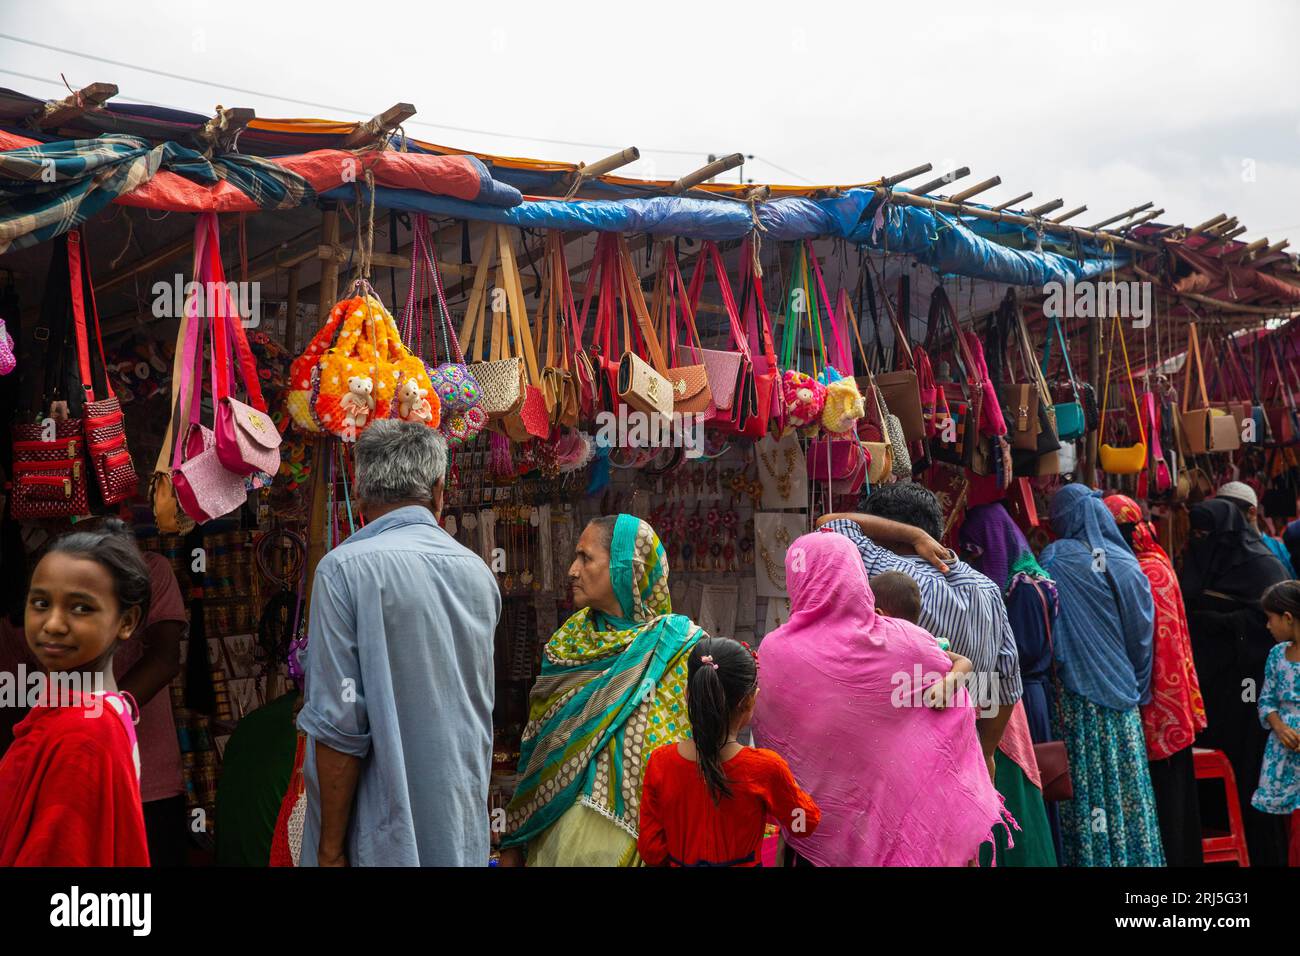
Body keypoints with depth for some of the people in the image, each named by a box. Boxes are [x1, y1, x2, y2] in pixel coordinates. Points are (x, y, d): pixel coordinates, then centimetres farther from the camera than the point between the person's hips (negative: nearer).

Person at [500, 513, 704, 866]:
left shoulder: (679, 649, -10)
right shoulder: (568, 642, 3)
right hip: (553, 834, 4)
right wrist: (514, 844, 9)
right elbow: (537, 743, 8)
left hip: (632, 844, -4)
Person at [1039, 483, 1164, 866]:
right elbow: (1143, 631, 7)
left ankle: (1089, 854, 3)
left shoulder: (1054, 559, -7)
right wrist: (1136, 689, 17)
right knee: (1125, 780, 8)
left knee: (1084, 782, 0)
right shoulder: (1125, 561, 3)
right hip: (1121, 692, 3)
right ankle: (1135, 854, 13)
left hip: (1076, 692, -3)